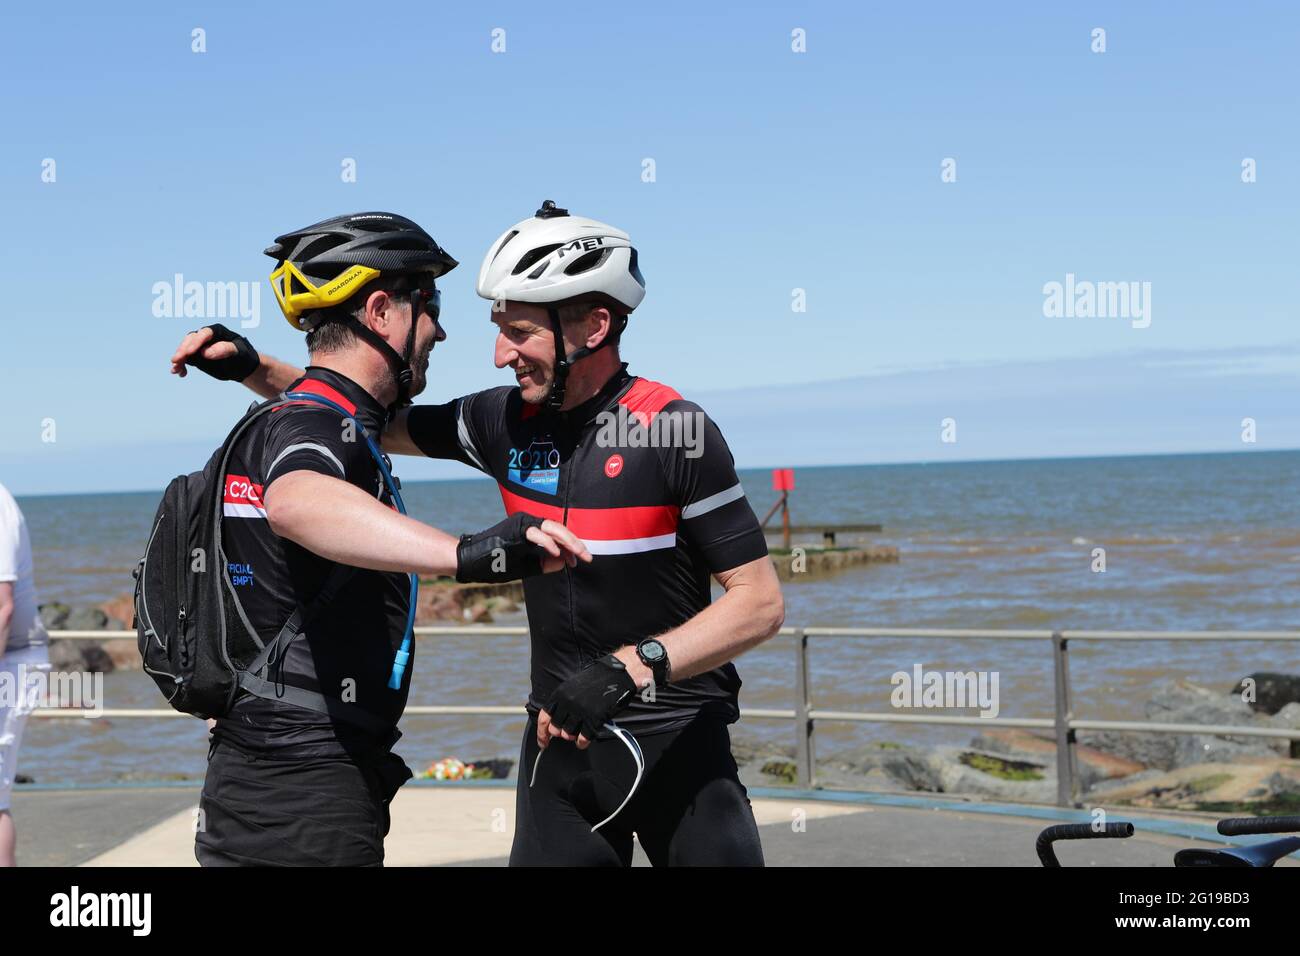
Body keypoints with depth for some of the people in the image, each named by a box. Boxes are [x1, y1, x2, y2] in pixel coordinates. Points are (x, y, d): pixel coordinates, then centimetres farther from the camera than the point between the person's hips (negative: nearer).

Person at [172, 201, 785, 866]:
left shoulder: (674, 431, -14)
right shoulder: (507, 421, 1)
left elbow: (760, 601, -15)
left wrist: (631, 666, -25)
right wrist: (252, 366, 4)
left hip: (677, 738, -4)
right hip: (560, 736, 4)